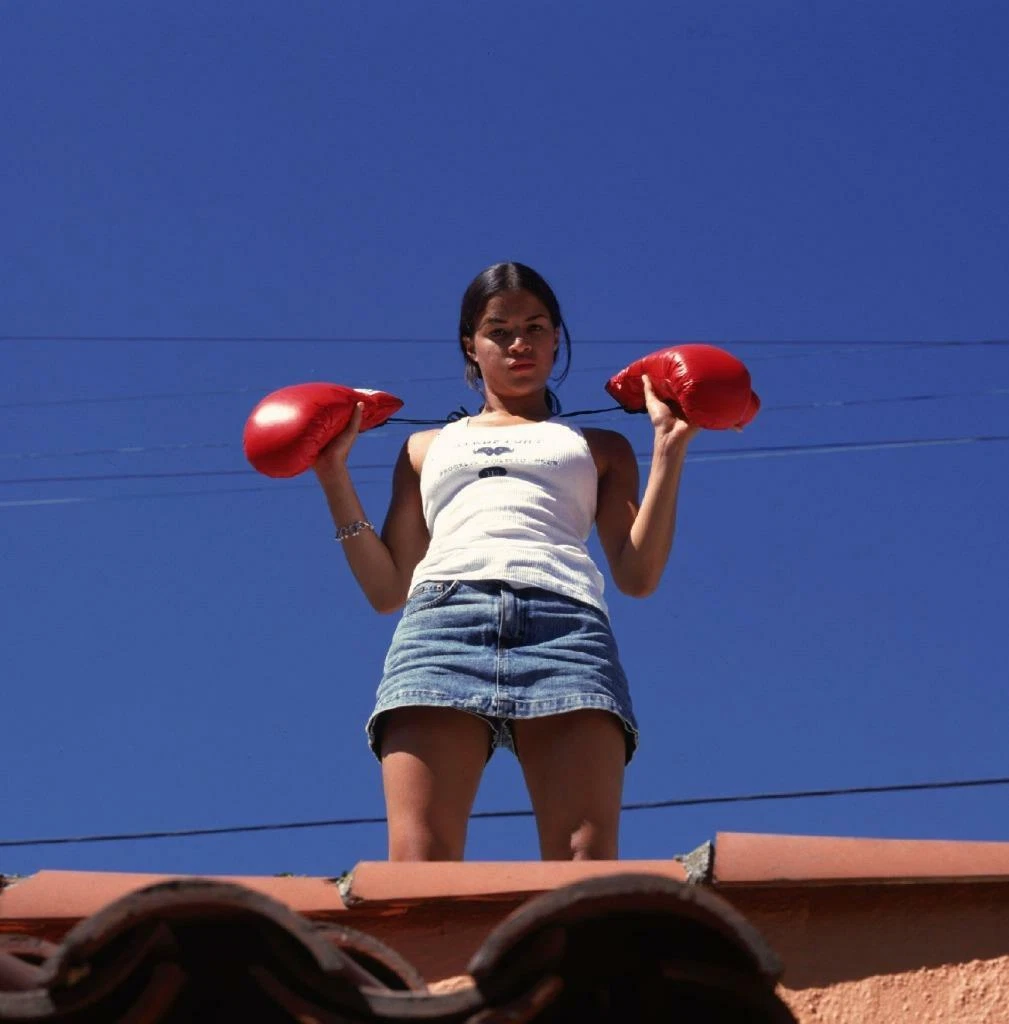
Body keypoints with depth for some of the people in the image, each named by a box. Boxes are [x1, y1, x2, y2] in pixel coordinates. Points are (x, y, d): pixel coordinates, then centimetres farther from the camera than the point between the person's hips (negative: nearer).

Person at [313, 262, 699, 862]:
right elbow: (387, 589, 24)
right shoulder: (428, 448, 35)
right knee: (419, 863, -23)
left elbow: (638, 576, 16)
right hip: (442, 618, 1)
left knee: (587, 862, -23)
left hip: (567, 625, 0)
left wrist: (669, 451, 11)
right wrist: (335, 476, 18)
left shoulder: (598, 447, 32)